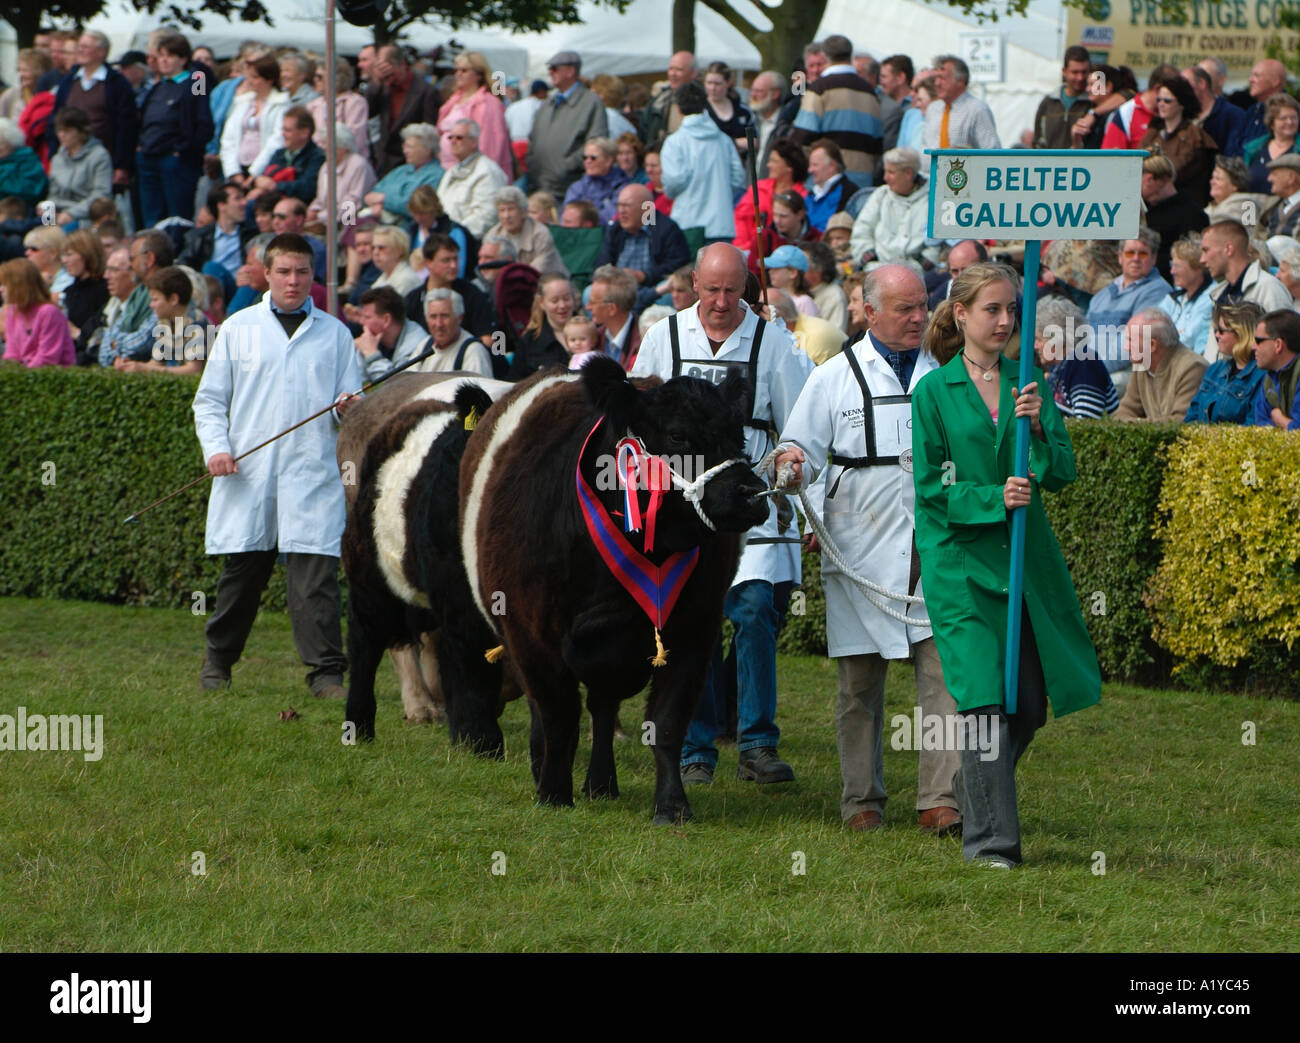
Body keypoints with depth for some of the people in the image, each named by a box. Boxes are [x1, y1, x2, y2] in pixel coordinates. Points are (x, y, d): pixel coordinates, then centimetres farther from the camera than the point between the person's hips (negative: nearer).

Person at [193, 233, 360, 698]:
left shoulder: (334, 333, 13)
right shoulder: (238, 328, 11)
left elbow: (353, 405, 14)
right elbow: (209, 400, 12)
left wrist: (351, 408, -10)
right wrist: (216, 447, -4)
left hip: (313, 474, 0)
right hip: (247, 475, 1)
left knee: (315, 574, -10)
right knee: (242, 570, 5)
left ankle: (326, 672, -10)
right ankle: (217, 663, 22)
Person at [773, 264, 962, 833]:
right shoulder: (834, 379, 6)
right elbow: (804, 448, 5)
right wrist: (794, 465, -18)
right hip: (861, 549, -1)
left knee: (944, 668, -9)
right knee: (860, 678, 4)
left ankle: (940, 799, -10)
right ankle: (861, 799, 14)